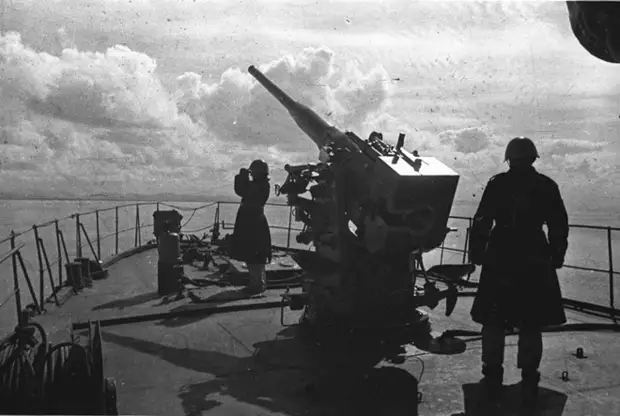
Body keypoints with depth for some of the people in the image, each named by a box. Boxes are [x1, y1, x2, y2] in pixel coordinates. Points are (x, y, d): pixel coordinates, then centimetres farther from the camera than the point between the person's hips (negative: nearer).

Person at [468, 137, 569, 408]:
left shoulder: (497, 184, -2)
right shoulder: (547, 187, 2)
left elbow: (481, 222, -5)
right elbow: (559, 225, 5)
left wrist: (476, 252, 2)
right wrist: (557, 255, 15)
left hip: (500, 259, -1)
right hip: (535, 261, 1)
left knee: (493, 322, 9)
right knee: (531, 325, 10)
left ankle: (493, 379, 12)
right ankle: (529, 383, 12)